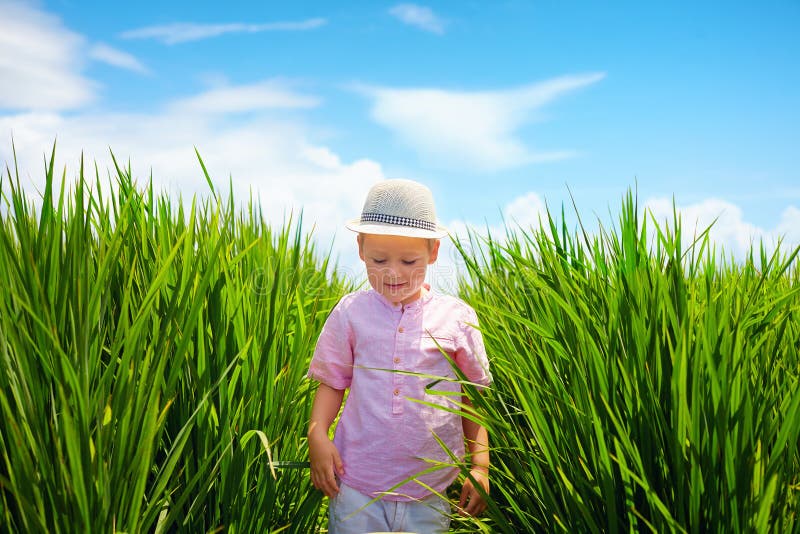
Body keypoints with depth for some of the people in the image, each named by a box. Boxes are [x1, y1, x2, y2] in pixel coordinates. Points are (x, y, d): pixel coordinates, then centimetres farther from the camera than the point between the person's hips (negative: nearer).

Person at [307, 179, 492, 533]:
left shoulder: (457, 318, -2)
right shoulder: (350, 313, 0)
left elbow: (473, 398, 6)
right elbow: (331, 382, 7)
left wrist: (480, 467, 3)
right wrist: (317, 436, -9)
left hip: (431, 493, 0)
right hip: (356, 487, 0)